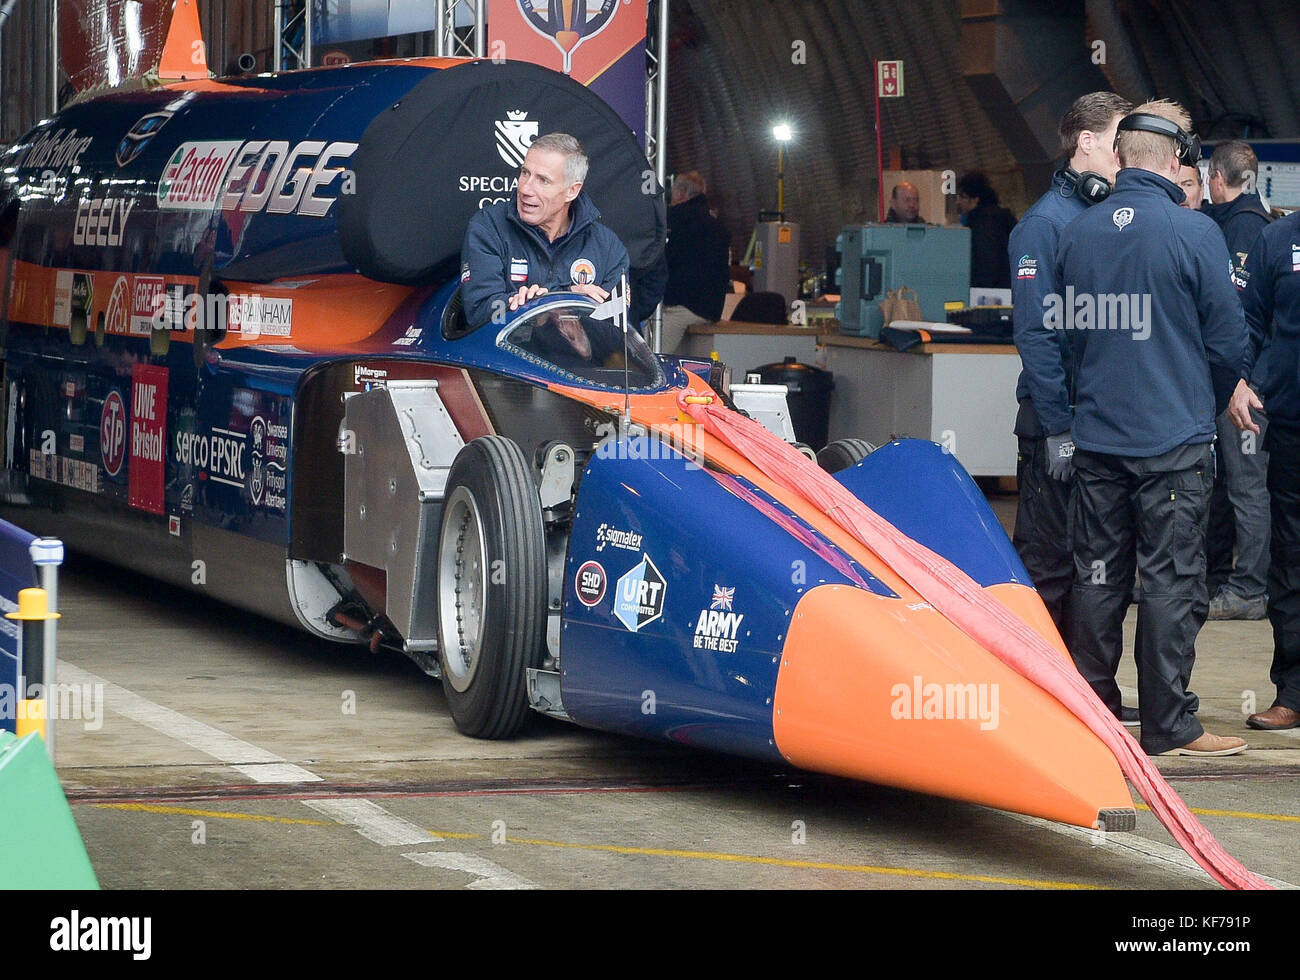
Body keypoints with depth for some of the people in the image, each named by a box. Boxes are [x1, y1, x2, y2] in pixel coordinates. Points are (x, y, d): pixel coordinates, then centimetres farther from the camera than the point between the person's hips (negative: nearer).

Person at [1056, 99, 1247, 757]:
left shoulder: (1076, 233, 2)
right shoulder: (1194, 232, -12)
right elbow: (1228, 338, -6)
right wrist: (1205, 406, 12)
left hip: (1095, 435, 5)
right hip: (1174, 440, -5)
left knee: (1097, 575, 12)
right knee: (1172, 580, 1)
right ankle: (1168, 725, 3)